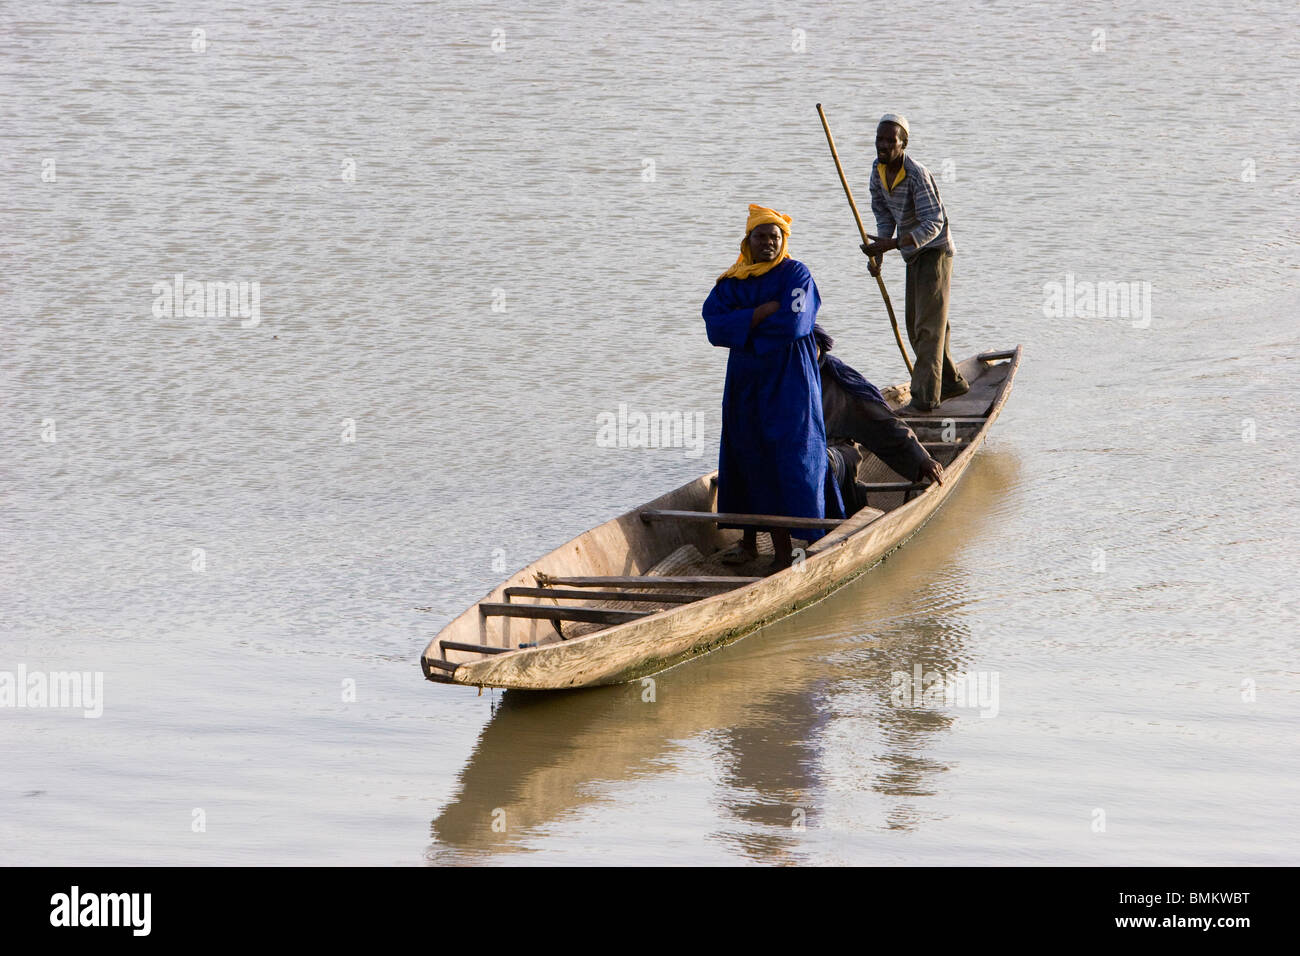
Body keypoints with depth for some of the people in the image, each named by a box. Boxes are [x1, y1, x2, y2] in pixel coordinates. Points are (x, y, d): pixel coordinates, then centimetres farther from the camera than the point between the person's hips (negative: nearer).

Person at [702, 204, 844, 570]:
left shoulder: (795, 275, -2)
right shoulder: (731, 282, 9)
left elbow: (792, 323, -17)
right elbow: (714, 326, -7)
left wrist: (742, 324, -7)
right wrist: (763, 312, -16)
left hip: (788, 383, -4)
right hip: (745, 383, 5)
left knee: (788, 456, -8)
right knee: (747, 454, 6)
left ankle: (785, 544, -8)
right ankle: (749, 541, 14)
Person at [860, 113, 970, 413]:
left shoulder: (916, 175, -26)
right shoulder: (878, 171, 0)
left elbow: (933, 224, -30)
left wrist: (891, 243, -38)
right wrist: (877, 253, -2)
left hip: (934, 250, -9)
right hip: (913, 253, 9)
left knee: (928, 323, -10)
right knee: (916, 325, 15)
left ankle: (925, 396, -10)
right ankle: (951, 382, 29)